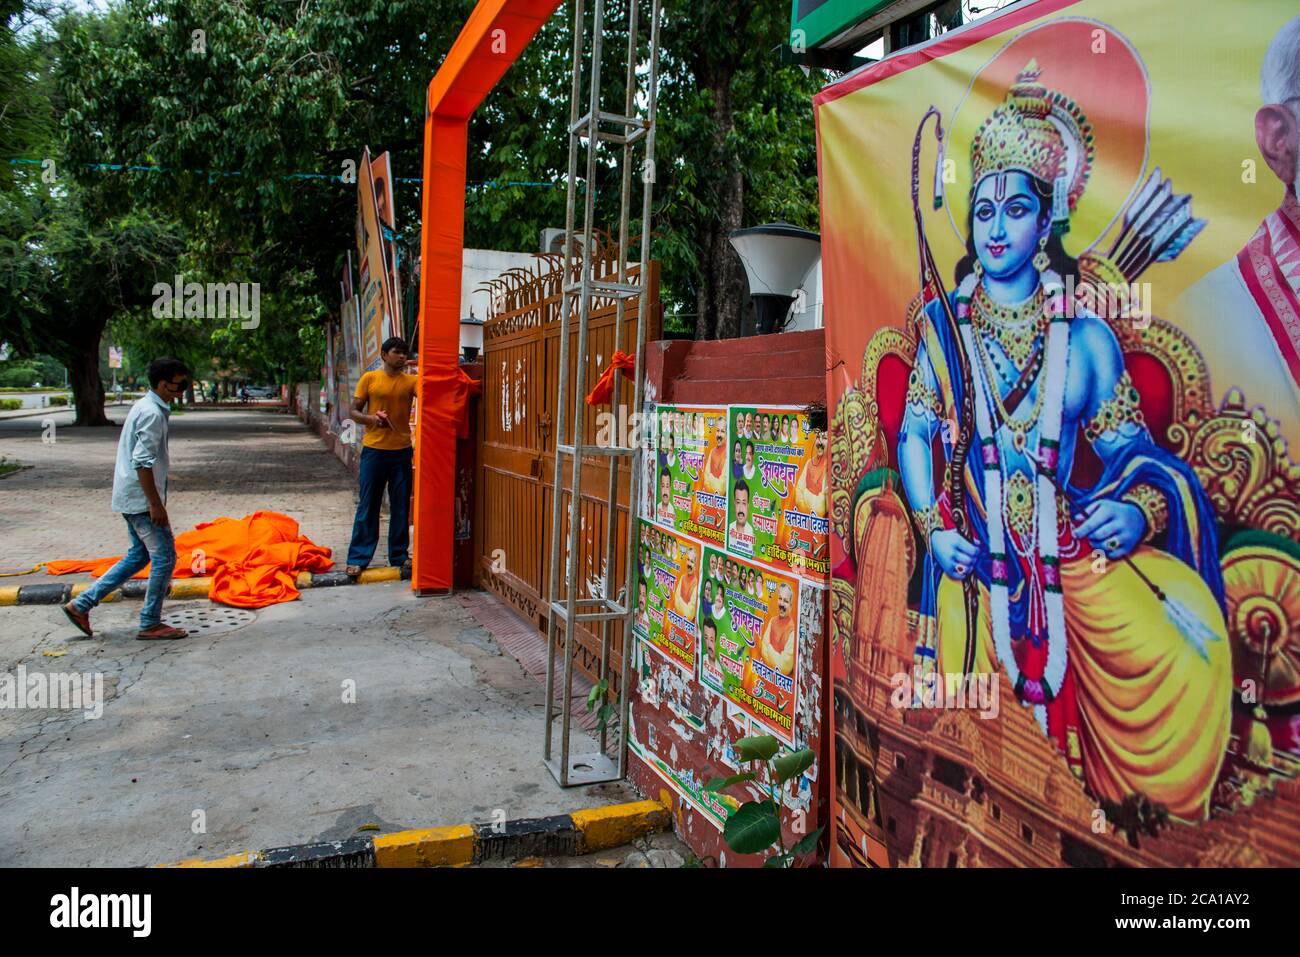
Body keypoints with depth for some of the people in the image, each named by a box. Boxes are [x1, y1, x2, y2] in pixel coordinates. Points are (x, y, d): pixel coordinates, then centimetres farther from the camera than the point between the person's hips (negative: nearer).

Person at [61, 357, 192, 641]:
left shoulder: (144, 406, 14)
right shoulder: (152, 414, -18)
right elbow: (142, 463, -24)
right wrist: (156, 504, -22)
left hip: (130, 497, 10)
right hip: (141, 497, -10)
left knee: (139, 555, 18)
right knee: (164, 556, -3)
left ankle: (81, 604, 21)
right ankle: (150, 624, 5)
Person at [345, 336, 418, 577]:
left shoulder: (412, 381, 4)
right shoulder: (369, 378, 2)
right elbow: (353, 412, 3)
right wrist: (371, 419, -15)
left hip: (402, 451, 2)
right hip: (374, 450, -2)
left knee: (401, 506, 8)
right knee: (367, 505, 3)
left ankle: (399, 555, 19)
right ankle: (358, 558, 9)